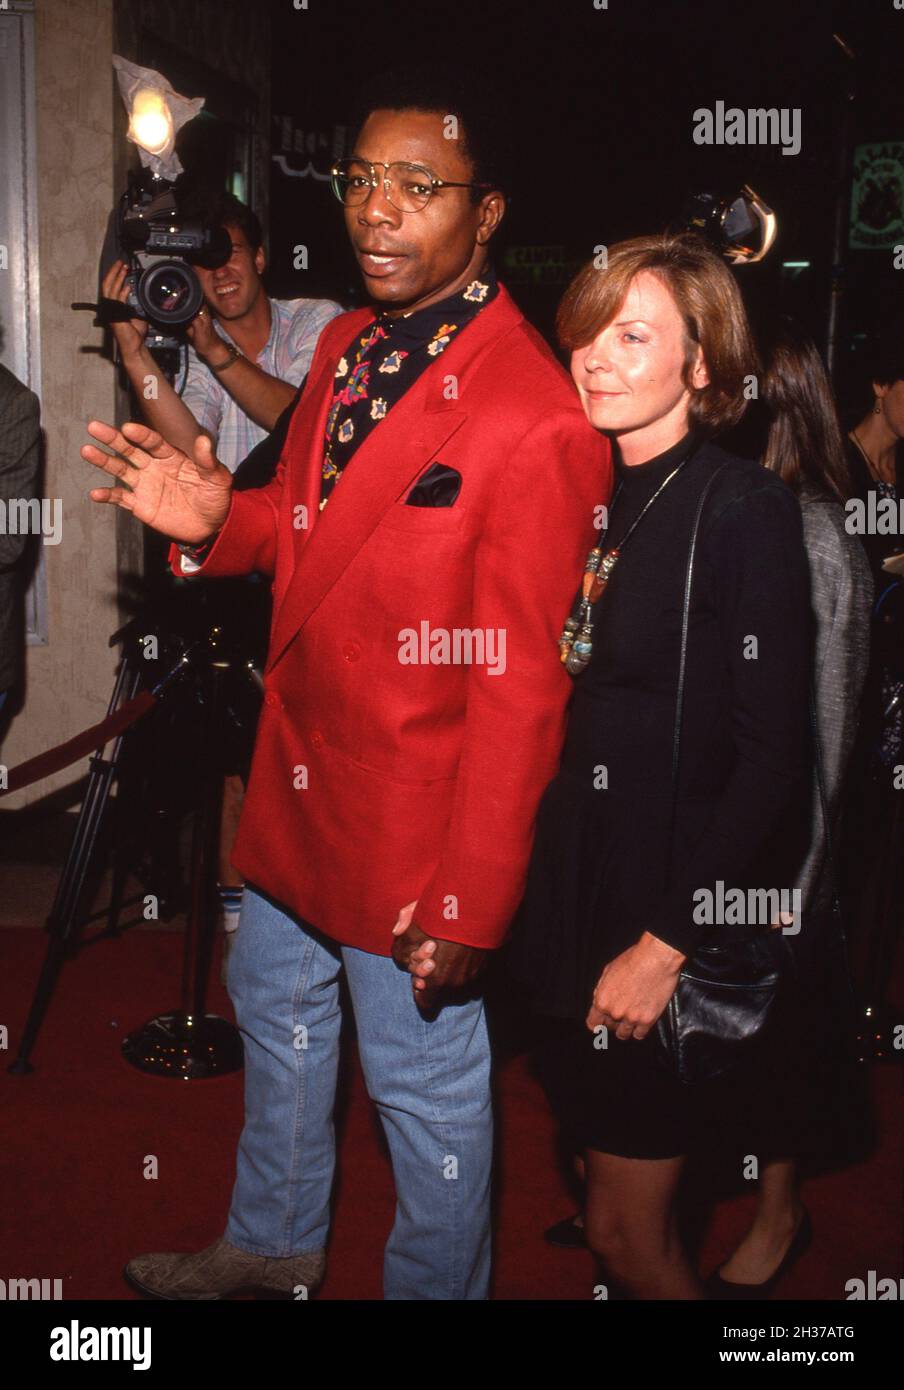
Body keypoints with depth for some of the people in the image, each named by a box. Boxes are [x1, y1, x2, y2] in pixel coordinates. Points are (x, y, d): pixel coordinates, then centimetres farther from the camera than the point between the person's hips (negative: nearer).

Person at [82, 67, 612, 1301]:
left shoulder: (536, 420, -24)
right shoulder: (347, 346, 3)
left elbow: (521, 687, -22)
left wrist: (469, 905, -18)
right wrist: (216, 517, -6)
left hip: (413, 820, -9)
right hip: (297, 776, 9)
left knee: (425, 1083, 11)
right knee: (275, 1006, 27)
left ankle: (435, 1283, 41)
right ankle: (273, 1242, 54)